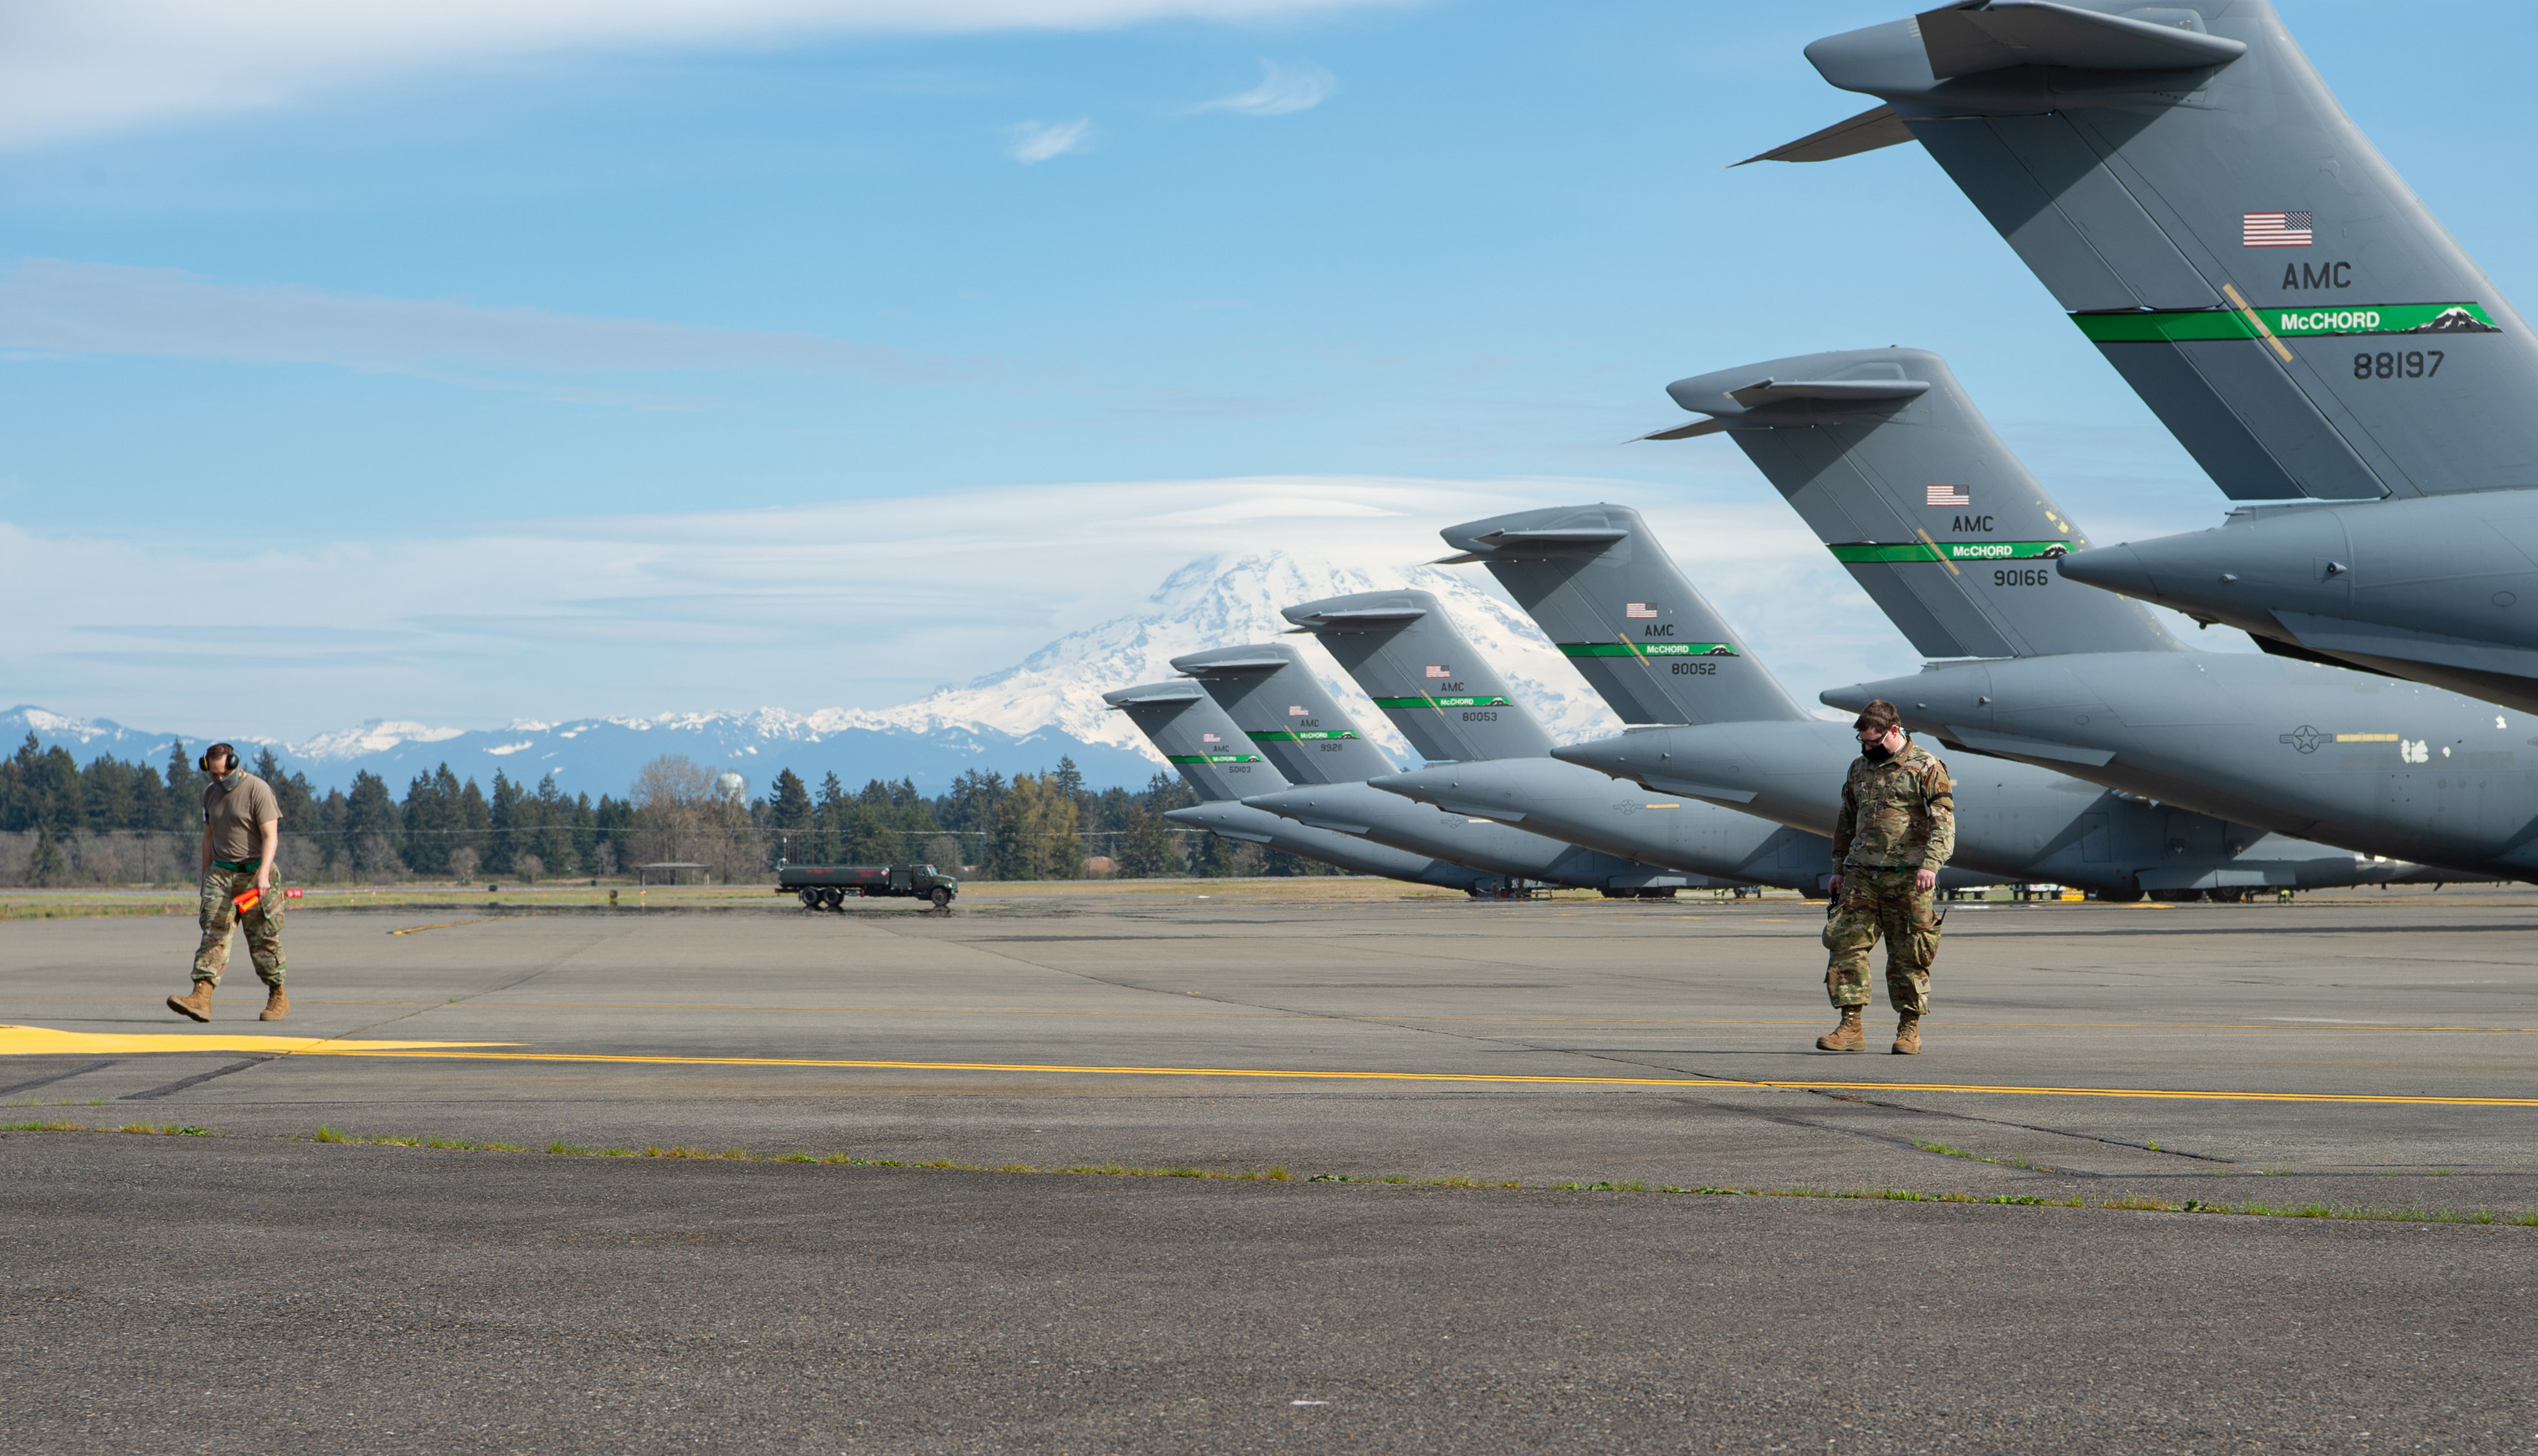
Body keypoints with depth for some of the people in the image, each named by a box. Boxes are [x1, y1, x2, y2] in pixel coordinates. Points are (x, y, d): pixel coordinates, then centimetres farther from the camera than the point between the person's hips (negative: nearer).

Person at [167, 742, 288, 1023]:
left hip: (254, 875, -5)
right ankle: (201, 998, -21)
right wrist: (206, 876, 21)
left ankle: (279, 998, 16)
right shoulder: (211, 793, 12)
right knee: (213, 934, -9)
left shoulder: (258, 790, -9)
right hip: (221, 873, 5)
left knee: (263, 939, 1)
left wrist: (263, 873, -29)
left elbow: (270, 836, -16)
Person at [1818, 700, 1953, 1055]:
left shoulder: (1926, 768, -2)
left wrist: (1931, 864, -23)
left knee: (1909, 955, 0)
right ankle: (1851, 1028, -5)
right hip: (1861, 875, 5)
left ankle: (1910, 1028, 11)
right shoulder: (1859, 769, 17)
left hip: (1908, 877, -5)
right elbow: (1845, 823, 25)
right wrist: (1838, 869, 21)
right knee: (1846, 944, -6)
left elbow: (1943, 821, -11)